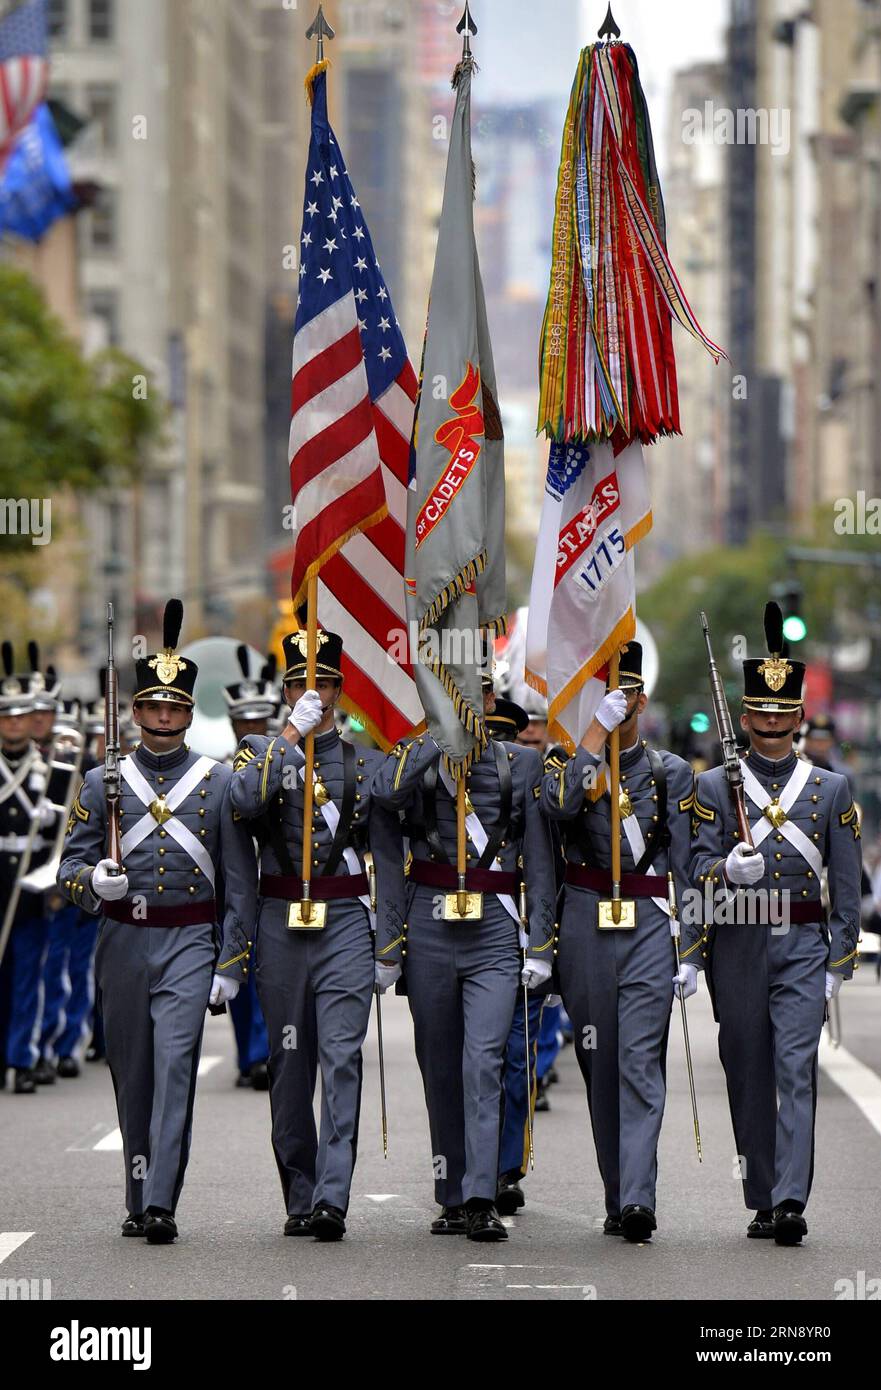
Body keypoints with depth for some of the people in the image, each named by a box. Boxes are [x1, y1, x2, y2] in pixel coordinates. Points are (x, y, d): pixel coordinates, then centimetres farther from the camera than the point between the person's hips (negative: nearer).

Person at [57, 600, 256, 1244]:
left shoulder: (220, 783, 4)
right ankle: (139, 1201, 20)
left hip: (190, 944, -2)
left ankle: (161, 1204, -21)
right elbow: (71, 864, 7)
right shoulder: (103, 783, 8)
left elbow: (241, 880, 4)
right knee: (131, 1072, 8)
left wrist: (232, 965, -2)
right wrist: (95, 881, -18)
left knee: (176, 1065, -15)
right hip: (122, 942, 2)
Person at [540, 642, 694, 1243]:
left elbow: (685, 867, 9)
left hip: (650, 924, -1)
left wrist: (688, 952, 4)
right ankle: (619, 1198, 14)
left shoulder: (671, 772, 9)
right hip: (586, 922, 2)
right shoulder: (570, 762, 8)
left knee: (640, 1058, -14)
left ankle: (638, 1198, -23)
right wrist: (597, 731, -18)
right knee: (598, 1060, 6)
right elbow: (560, 805, -17)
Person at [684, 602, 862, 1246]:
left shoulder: (831, 788, 7)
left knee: (797, 1068, -14)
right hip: (737, 946, 1)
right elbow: (696, 868, 1)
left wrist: (839, 962, 1)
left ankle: (792, 1200, -21)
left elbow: (847, 881, 6)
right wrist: (728, 869, -22)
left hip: (802, 948, -1)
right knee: (749, 1077, 6)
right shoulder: (714, 786, 6)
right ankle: (763, 1203, 15)